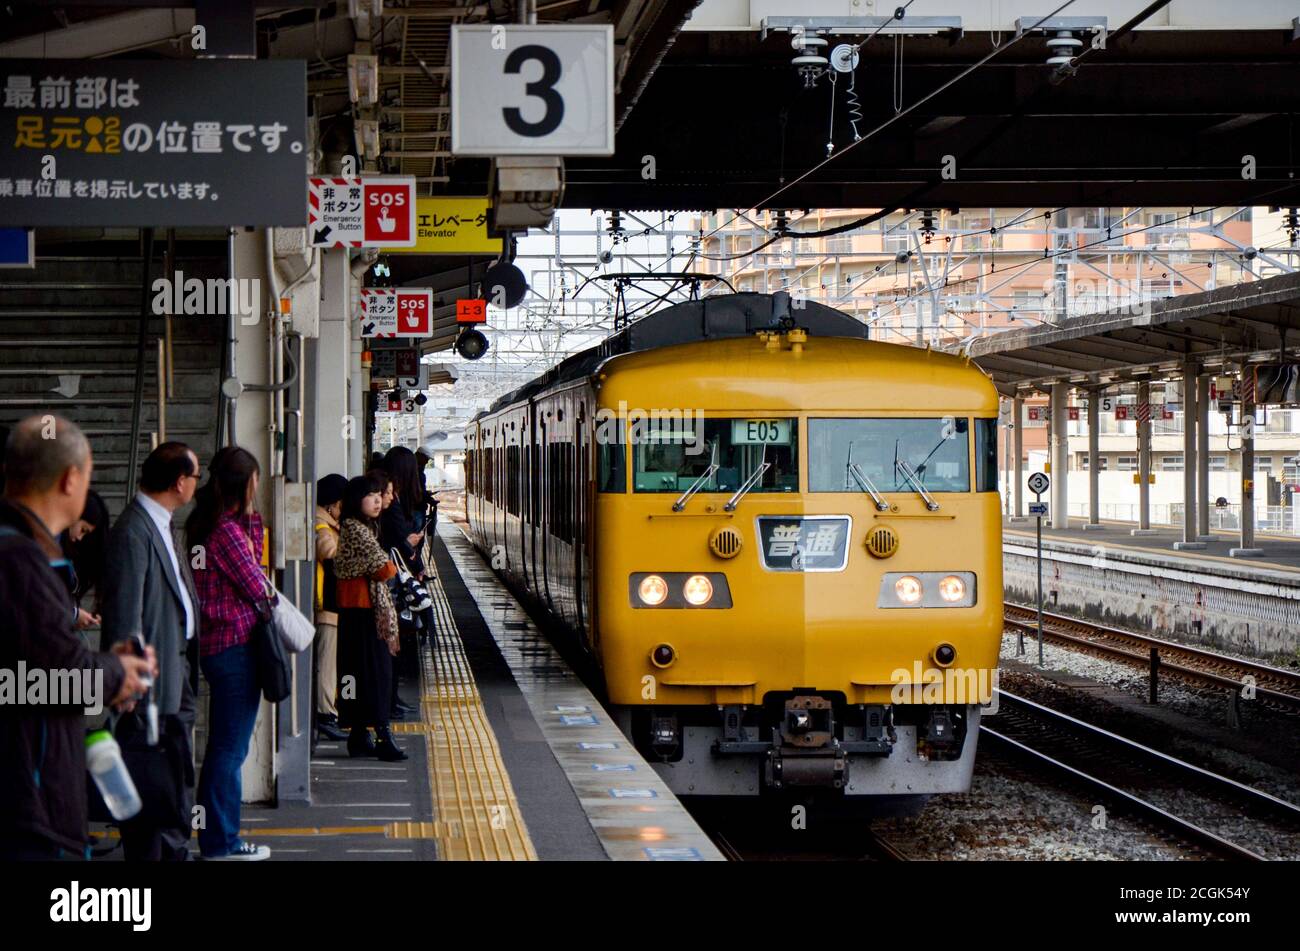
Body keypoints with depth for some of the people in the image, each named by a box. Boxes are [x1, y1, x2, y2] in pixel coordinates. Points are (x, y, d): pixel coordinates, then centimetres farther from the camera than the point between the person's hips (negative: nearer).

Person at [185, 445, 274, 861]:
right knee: (230, 748, -1)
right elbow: (258, 588, -12)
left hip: (214, 644, 10)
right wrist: (268, 609, 7)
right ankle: (221, 842, 5)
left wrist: (251, 516, 9)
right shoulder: (227, 531, -18)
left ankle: (216, 833, 27)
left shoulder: (204, 526, 9)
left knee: (223, 746, 18)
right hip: (236, 645, -10)